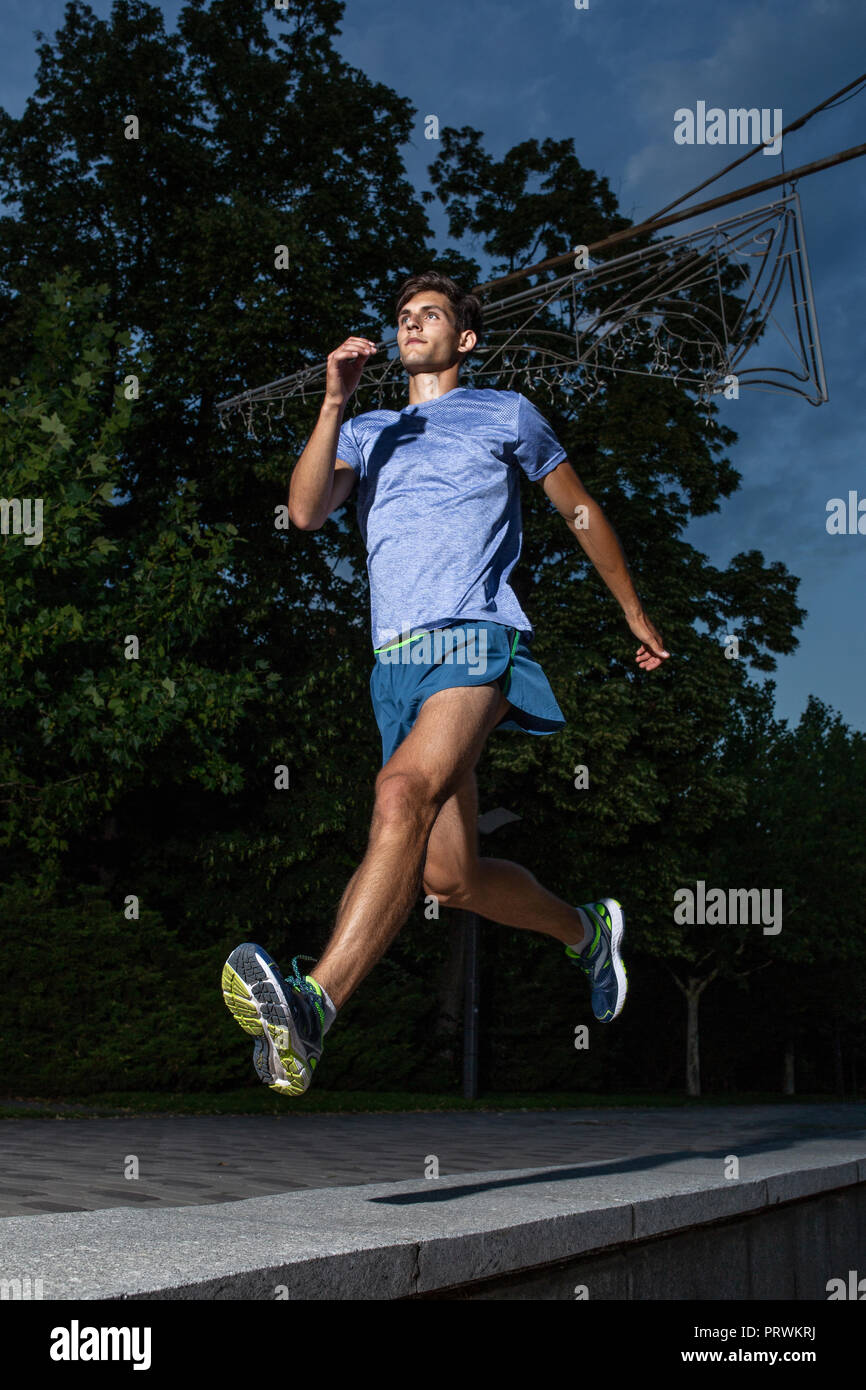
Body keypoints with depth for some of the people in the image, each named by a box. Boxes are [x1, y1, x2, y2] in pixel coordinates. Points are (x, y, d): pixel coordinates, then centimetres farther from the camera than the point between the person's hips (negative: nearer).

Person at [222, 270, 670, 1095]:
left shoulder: (506, 414, 17)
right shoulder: (367, 433, 25)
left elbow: (581, 512, 25)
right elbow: (306, 512, 6)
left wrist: (635, 615, 27)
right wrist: (335, 404, -2)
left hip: (474, 638, -5)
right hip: (396, 660, 5)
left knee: (405, 792, -33)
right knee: (447, 875, 3)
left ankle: (314, 1005, -47)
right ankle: (585, 929, 31)